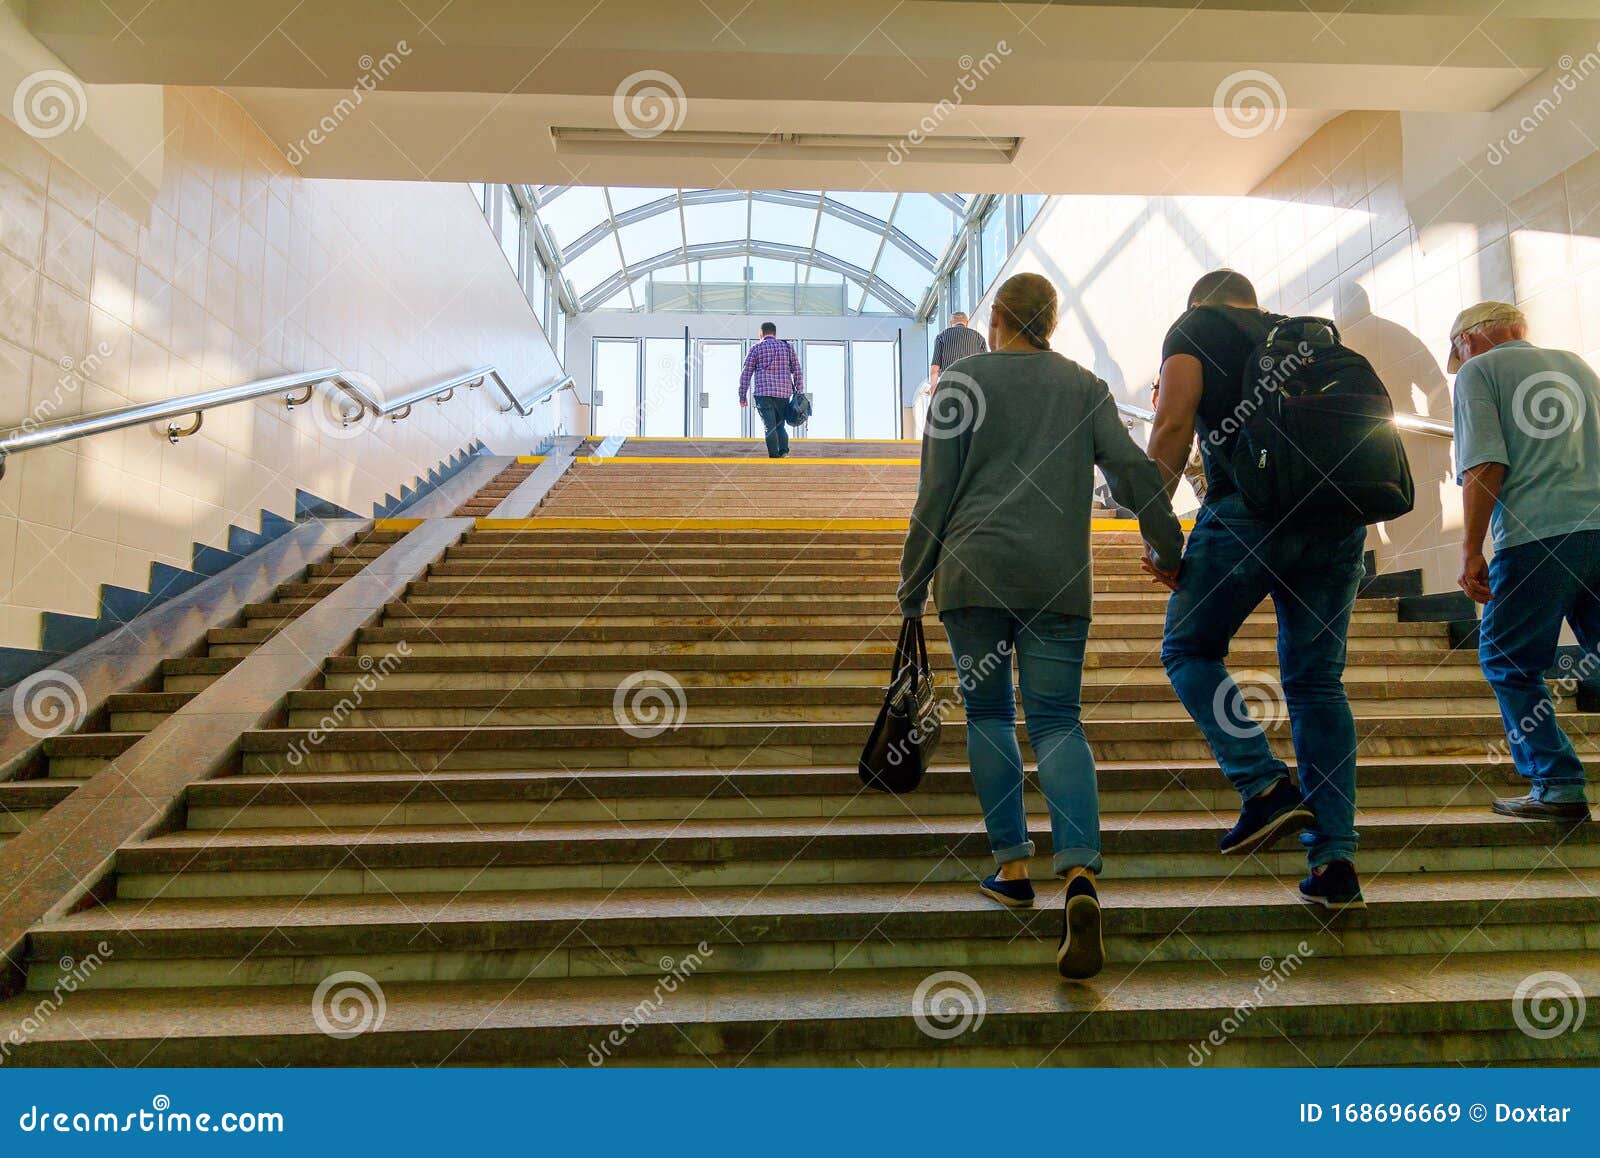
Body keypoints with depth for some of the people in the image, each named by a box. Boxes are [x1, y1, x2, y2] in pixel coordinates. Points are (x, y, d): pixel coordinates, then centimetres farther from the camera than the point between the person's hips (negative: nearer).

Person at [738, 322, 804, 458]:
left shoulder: (756, 348, 6)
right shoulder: (787, 347, 14)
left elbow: (746, 373, 2)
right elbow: (797, 371, 11)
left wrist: (742, 396, 6)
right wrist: (798, 393, 14)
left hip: (763, 393, -3)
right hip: (783, 393, 3)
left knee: (770, 426, -4)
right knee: (780, 425, 13)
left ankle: (774, 455, -14)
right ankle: (784, 451, -8)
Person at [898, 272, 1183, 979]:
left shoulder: (962, 382, 6)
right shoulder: (1085, 386, 13)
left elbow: (934, 496, 3)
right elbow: (1134, 471, 9)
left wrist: (912, 587, 9)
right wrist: (1169, 550, 21)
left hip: (973, 570, -2)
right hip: (1057, 577, 2)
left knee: (988, 715, 12)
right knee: (1057, 722, 2)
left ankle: (1012, 866, 13)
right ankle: (1080, 876, -16)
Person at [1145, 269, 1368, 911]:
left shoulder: (1195, 327, 11)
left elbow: (1174, 424, -4)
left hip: (1249, 509, -5)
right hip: (1339, 518, 5)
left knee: (1188, 649, 11)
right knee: (1317, 681, 8)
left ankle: (1266, 785, -6)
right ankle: (1334, 861, 7)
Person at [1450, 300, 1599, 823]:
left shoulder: (1478, 370, 5)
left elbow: (1485, 465, -8)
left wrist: (1470, 551, -8)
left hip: (1537, 534, -6)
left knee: (1506, 660, 4)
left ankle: (1558, 785, 1)